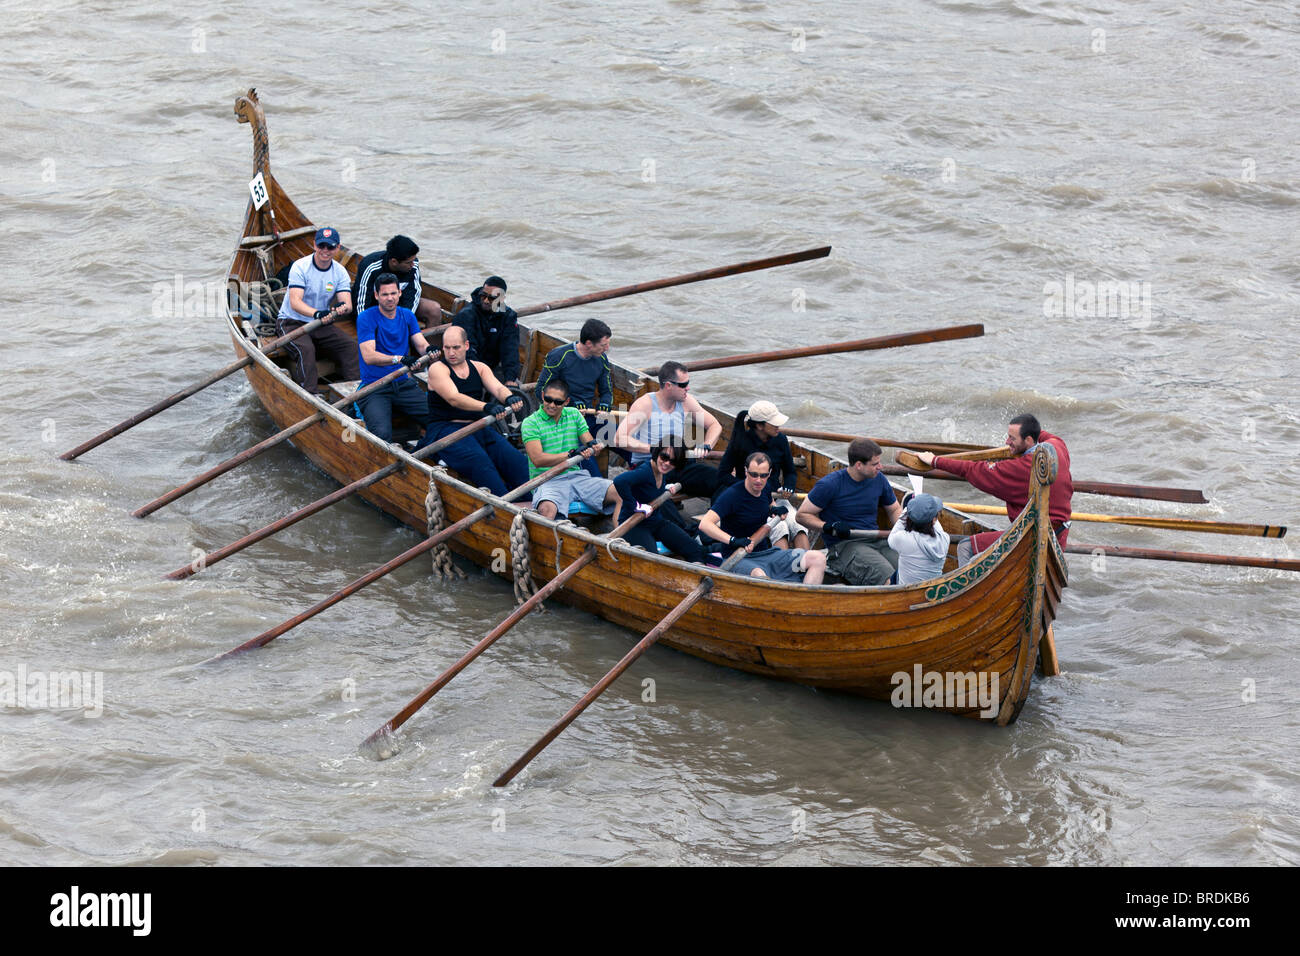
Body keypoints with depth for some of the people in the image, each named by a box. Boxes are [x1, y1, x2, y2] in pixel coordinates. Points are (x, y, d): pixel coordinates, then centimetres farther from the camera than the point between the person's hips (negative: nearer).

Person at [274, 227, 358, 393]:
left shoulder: (340, 272, 1)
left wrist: (344, 307, -39)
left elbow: (347, 303, -11)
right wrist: (316, 313, -46)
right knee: (306, 349, -33)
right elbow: (295, 303, -26)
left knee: (349, 347, -16)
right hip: (291, 322, -5)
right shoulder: (300, 267, -15)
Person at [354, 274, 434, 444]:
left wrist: (429, 350, -22)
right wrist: (399, 359, -34)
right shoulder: (366, 318, -6)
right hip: (374, 389, -5)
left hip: (403, 384, 5)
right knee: (382, 434, -31)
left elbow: (421, 345, 4)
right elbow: (369, 356, -18)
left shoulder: (407, 316, 12)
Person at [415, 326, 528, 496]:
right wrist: (486, 407, -34)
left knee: (514, 458, -20)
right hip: (445, 429, -6)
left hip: (478, 428, 6)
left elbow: (497, 388, 0)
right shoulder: (437, 369, -2)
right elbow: (453, 399, -18)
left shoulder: (479, 368, 16)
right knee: (479, 462, -33)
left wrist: (508, 397, -27)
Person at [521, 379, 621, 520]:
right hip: (547, 481, -5)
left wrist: (592, 447, -16)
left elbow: (590, 443, 10)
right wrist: (571, 454, -17)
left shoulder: (574, 415, 15)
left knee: (620, 492, -17)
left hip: (576, 476, 5)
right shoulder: (530, 423, -1)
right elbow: (538, 459, -12)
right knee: (546, 509, -40)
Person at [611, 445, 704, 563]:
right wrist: (636, 506, -34)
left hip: (656, 522, 8)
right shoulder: (644, 471, -25)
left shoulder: (663, 472, 2)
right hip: (634, 525, -8)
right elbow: (620, 481, -45)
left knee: (694, 550, -6)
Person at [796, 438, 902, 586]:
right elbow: (802, 515, -1)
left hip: (876, 541, 6)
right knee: (885, 575, -34)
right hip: (843, 545, -6)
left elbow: (894, 509, 26)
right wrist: (829, 527, -18)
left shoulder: (878, 479, 9)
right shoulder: (830, 485, -8)